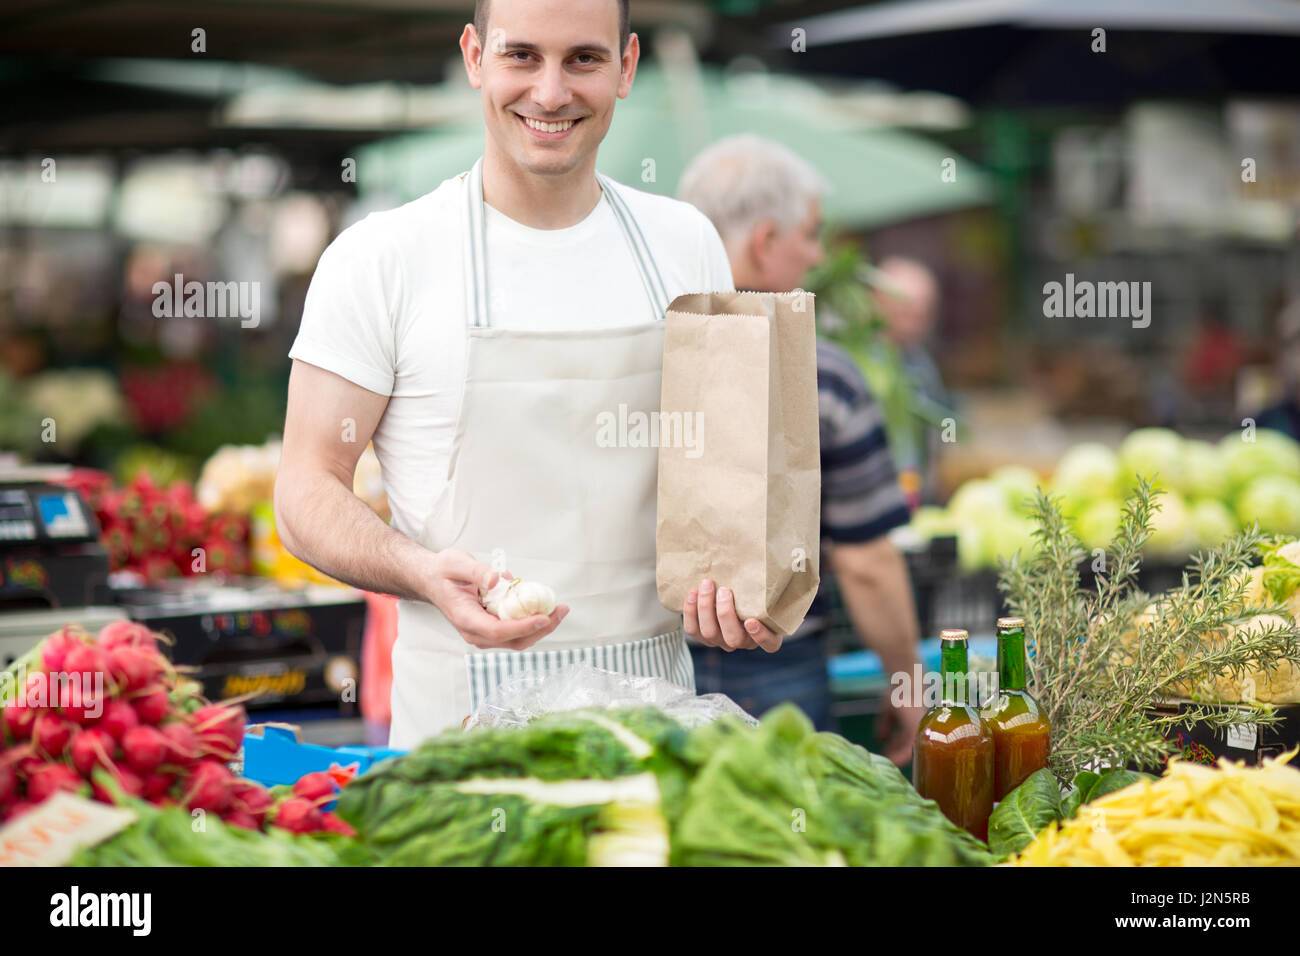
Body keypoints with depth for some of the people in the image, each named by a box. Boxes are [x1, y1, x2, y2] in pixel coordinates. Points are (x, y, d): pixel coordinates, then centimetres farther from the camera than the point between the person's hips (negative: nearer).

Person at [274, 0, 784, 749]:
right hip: (463, 709, -3)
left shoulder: (686, 243, 8)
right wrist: (424, 571, -23)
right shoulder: (380, 258, -4)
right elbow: (307, 491, -4)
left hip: (654, 697, 3)